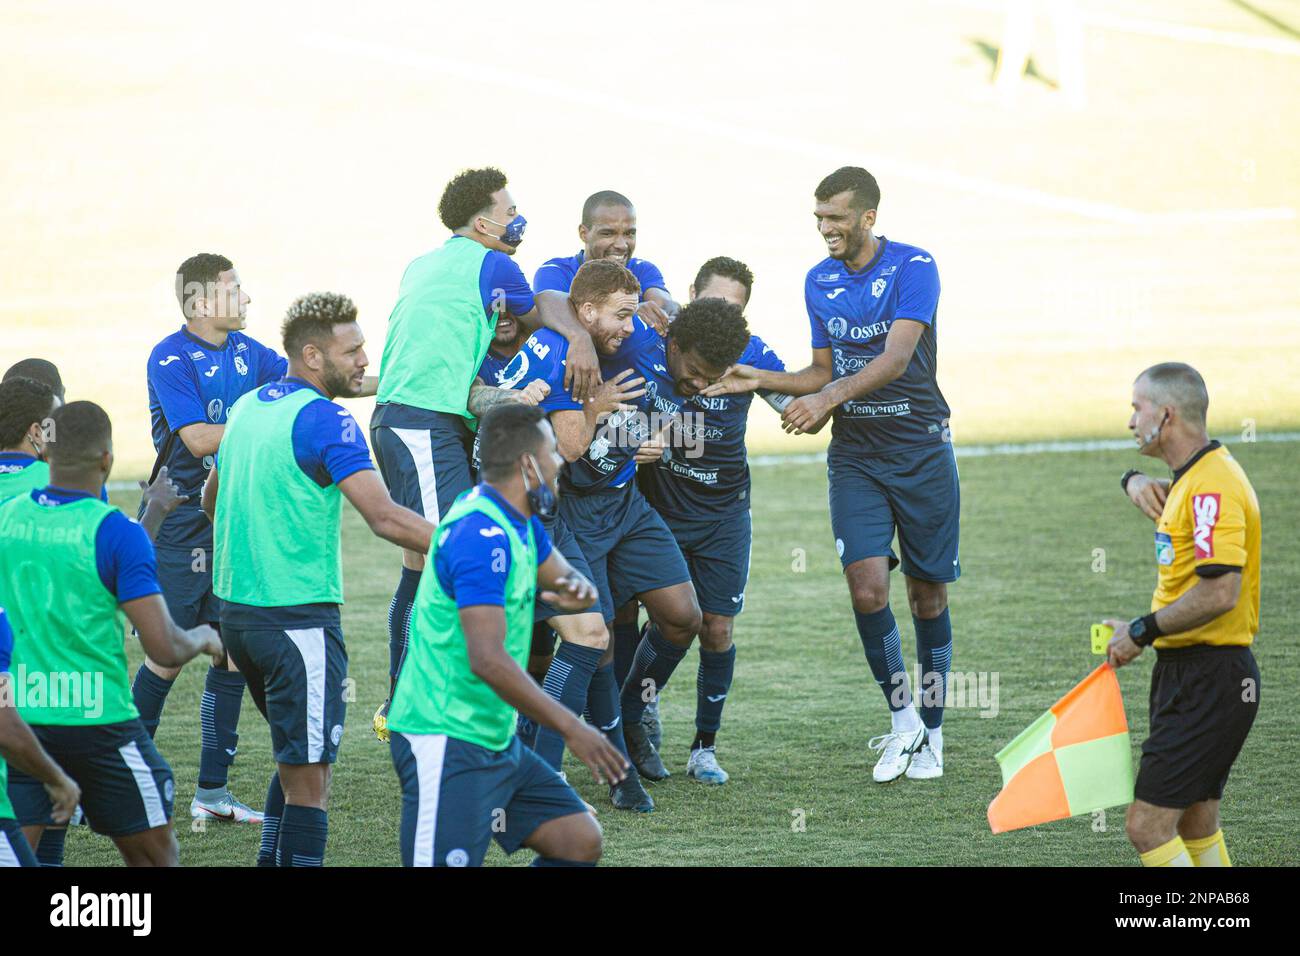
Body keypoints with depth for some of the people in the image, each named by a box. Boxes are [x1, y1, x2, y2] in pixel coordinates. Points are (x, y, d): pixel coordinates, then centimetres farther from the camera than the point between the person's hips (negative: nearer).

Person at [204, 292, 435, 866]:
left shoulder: (248, 407, 12)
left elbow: (211, 502, 26)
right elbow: (384, 517, -23)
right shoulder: (325, 420, -14)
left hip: (237, 607, 9)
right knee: (308, 779, -6)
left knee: (299, 756, 22)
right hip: (298, 618, -9)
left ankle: (271, 862, 23)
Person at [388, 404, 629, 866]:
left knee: (580, 841, 7)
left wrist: (577, 589, -8)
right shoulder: (483, 537, -21)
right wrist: (571, 728, -24)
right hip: (447, 744, -10)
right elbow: (489, 661, -28)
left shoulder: (519, 524, 10)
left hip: (496, 741, 10)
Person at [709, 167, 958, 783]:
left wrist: (829, 397, -33)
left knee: (928, 593, 3)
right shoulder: (819, 281, 6)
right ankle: (901, 718, 2)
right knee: (867, 584, -14)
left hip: (922, 450, -3)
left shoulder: (913, 268, -12)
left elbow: (895, 358, -23)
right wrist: (764, 380, -1)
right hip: (855, 455, 3)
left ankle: (931, 735, 16)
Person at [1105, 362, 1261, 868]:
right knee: (1195, 827, 15)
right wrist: (1137, 481, 11)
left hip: (1209, 681, -11)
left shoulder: (1212, 488, -19)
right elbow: (1158, 492, 37)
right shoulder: (1193, 478, 12)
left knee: (1148, 826, -14)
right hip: (1186, 672, 11)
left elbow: (1219, 593, -29)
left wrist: (1141, 632, -18)